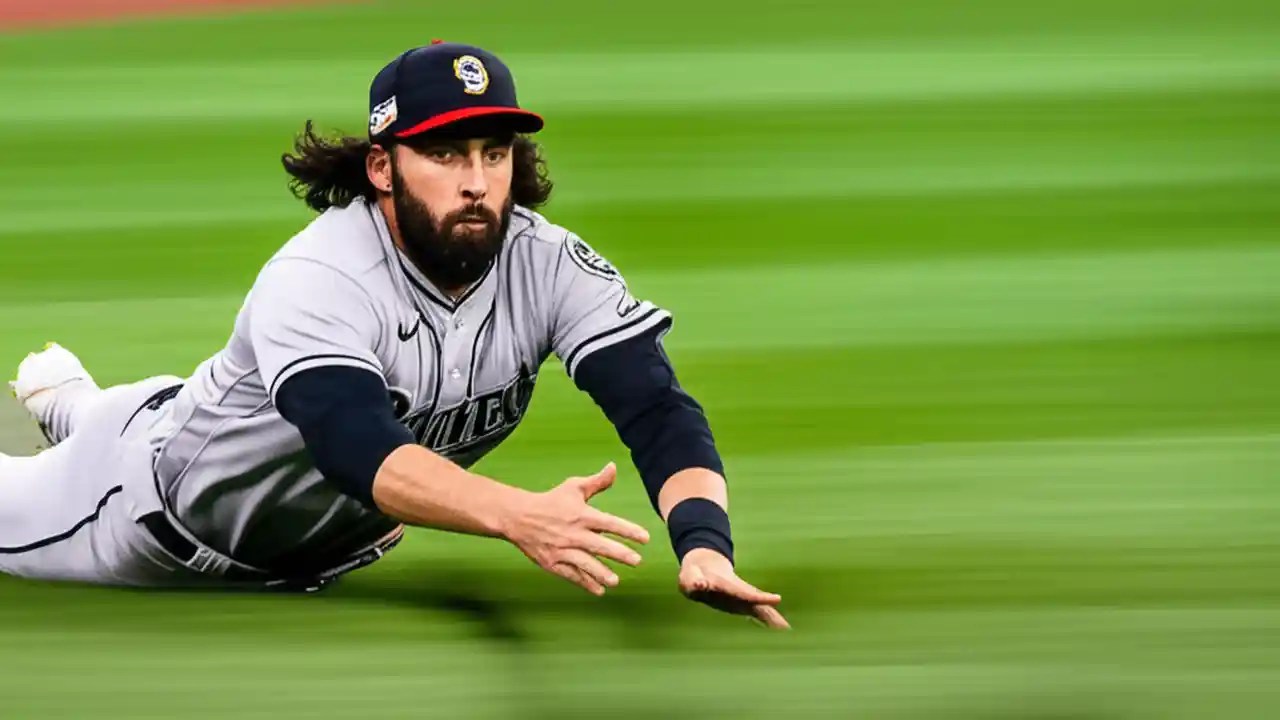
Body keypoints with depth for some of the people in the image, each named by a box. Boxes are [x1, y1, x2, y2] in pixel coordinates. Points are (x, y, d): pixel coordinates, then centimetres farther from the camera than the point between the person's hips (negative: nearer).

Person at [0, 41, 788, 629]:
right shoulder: (317, 281, -39)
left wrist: (705, 544, -52)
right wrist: (521, 517, -70)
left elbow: (657, 406, -32)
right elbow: (362, 449, -54)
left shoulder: (547, 265, -25)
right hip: (162, 507, -5)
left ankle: (65, 400, 59)